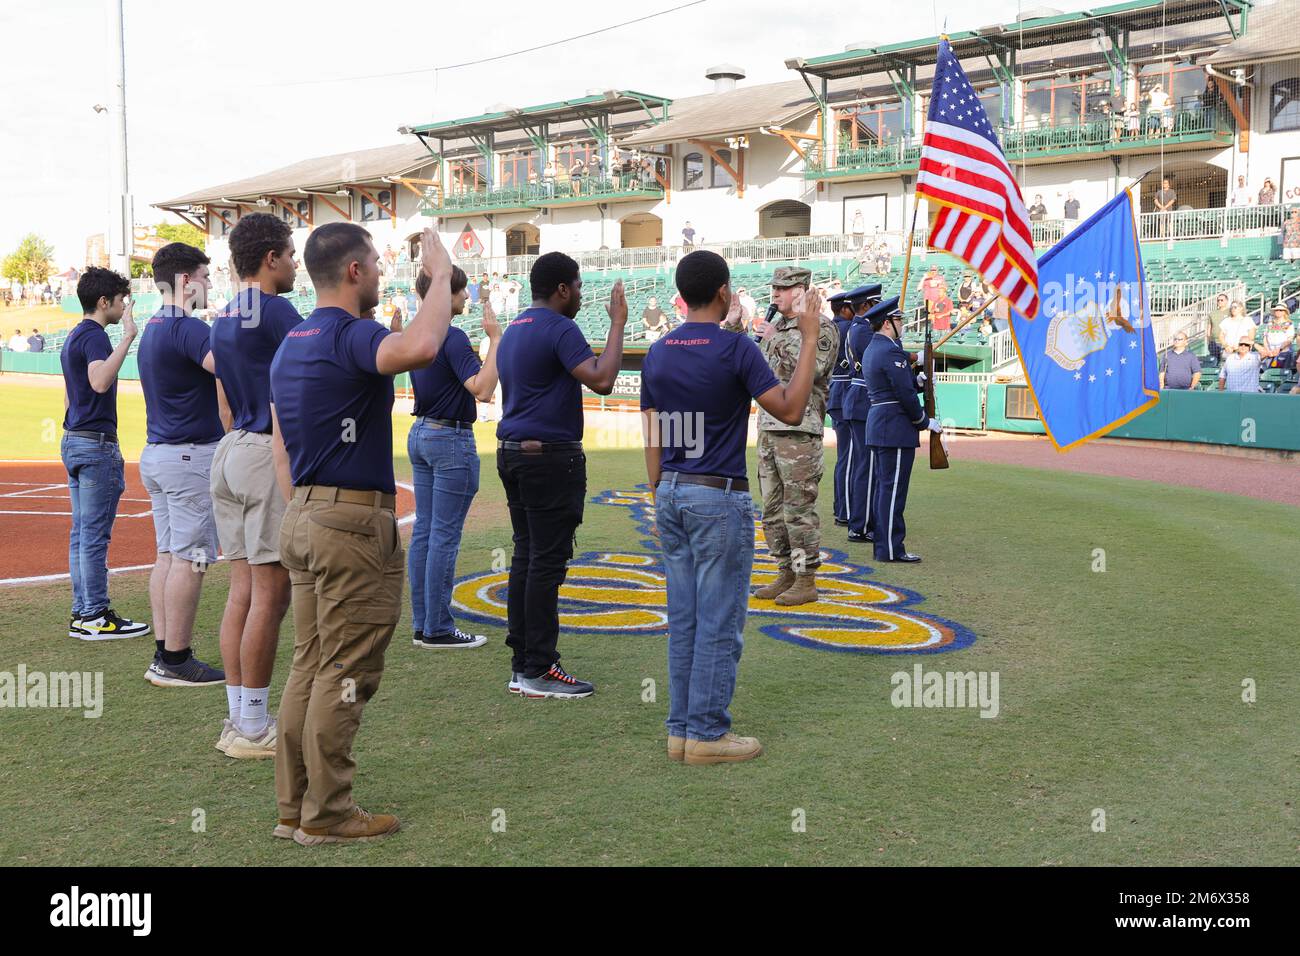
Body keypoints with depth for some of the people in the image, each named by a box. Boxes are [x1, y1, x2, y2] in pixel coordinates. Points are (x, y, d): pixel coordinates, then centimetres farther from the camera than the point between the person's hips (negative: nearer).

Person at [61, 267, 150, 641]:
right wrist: (128, 337, -33)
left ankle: (82, 613, 16)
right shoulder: (94, 336, -13)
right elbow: (100, 382, -33)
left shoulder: (73, 337, 17)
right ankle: (96, 617, -1)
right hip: (96, 443, -10)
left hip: (73, 441, 10)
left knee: (82, 533, 11)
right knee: (94, 534, -6)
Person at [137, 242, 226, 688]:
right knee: (190, 559, -5)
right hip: (191, 455, -10)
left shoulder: (154, 329, 15)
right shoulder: (187, 328, -16)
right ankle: (175, 662, -1)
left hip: (156, 453, 10)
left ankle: (164, 655, 14)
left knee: (168, 555, 11)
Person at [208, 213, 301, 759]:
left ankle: (238, 721, 13)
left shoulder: (223, 319, 16)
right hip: (270, 454, -9)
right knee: (270, 593, -5)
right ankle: (253, 728, 0)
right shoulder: (275, 311, -12)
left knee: (242, 589, 10)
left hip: (232, 449, 9)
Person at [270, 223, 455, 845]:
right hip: (354, 520, -9)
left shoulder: (290, 345, 15)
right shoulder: (350, 337, -15)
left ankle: (294, 806, 18)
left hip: (303, 517, 9)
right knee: (346, 672, -2)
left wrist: (304, 518, 21)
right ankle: (326, 816, 5)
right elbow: (420, 348, -37)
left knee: (310, 665, 13)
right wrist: (439, 274, -22)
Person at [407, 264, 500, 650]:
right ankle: (438, 629, 0)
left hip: (420, 433, 9)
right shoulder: (453, 337, -17)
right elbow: (482, 389, -26)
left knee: (424, 531, 10)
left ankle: (422, 624, 14)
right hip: (451, 438, -9)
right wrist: (495, 338, -21)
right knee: (445, 535, -5)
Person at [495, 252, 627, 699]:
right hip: (550, 457, -9)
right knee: (547, 562, -5)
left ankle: (522, 664, 14)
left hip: (513, 453, 10)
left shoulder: (513, 331, 16)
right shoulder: (559, 330, -13)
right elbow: (601, 380, -26)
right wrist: (617, 323, -17)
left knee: (526, 557, 11)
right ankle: (539, 671, -1)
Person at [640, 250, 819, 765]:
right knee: (719, 622, 0)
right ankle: (707, 733, 5)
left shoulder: (657, 353, 6)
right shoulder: (735, 348, -13)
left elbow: (653, 438, 9)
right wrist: (809, 338, -7)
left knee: (684, 619, 12)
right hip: (720, 498, -7)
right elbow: (790, 411, -11)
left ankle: (681, 729, 16)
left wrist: (660, 501, 17)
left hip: (672, 495, 7)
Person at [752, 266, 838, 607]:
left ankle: (806, 581, 2)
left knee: (799, 509, -6)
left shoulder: (822, 327, -8)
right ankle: (786, 574, 21)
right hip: (768, 428, 9)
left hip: (799, 430, -9)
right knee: (773, 510, 12)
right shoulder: (777, 327, 17)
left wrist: (780, 341, -17)